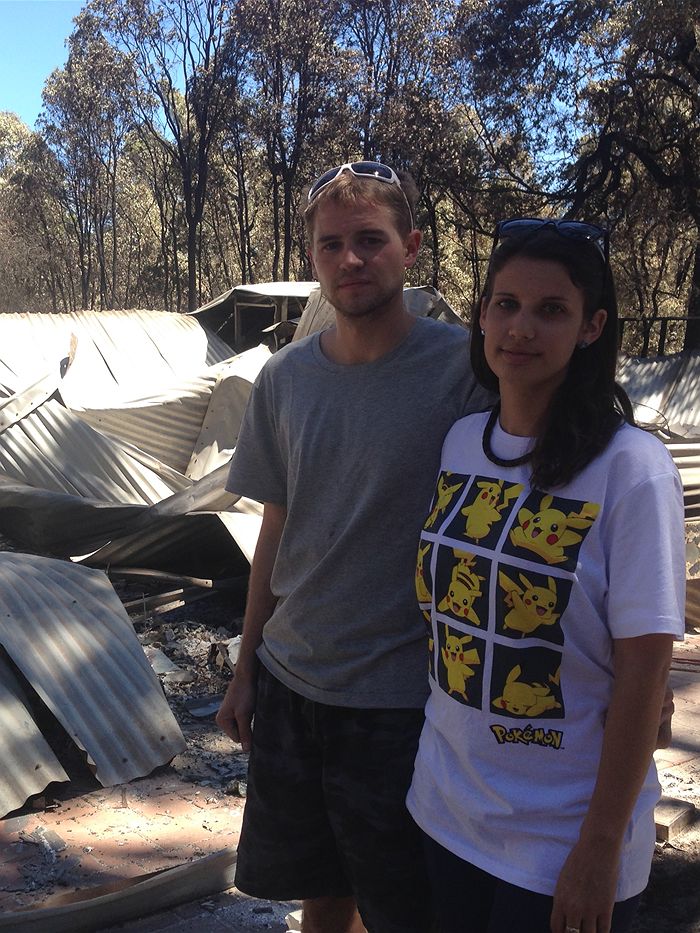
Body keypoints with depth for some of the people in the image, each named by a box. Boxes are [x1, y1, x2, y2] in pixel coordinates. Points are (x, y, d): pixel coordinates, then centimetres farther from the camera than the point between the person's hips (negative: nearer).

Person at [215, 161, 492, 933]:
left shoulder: (463, 369, -15)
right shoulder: (285, 378, 0)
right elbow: (277, 528, 9)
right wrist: (246, 669, 12)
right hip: (291, 683, 5)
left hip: (402, 702, -4)